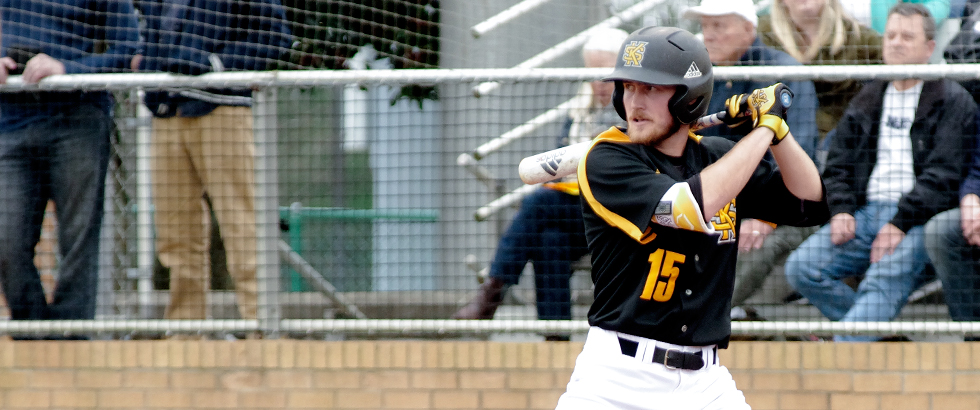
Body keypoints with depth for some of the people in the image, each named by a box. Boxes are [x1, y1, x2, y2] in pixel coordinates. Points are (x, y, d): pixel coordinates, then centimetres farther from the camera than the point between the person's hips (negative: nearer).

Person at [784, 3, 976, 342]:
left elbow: (944, 174, -6)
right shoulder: (868, 100, 23)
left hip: (919, 220, -6)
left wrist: (901, 223, -16)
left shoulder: (952, 101, 4)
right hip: (866, 213, 6)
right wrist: (841, 209, 2)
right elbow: (838, 163, 23)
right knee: (801, 268, -16)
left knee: (885, 281, -33)